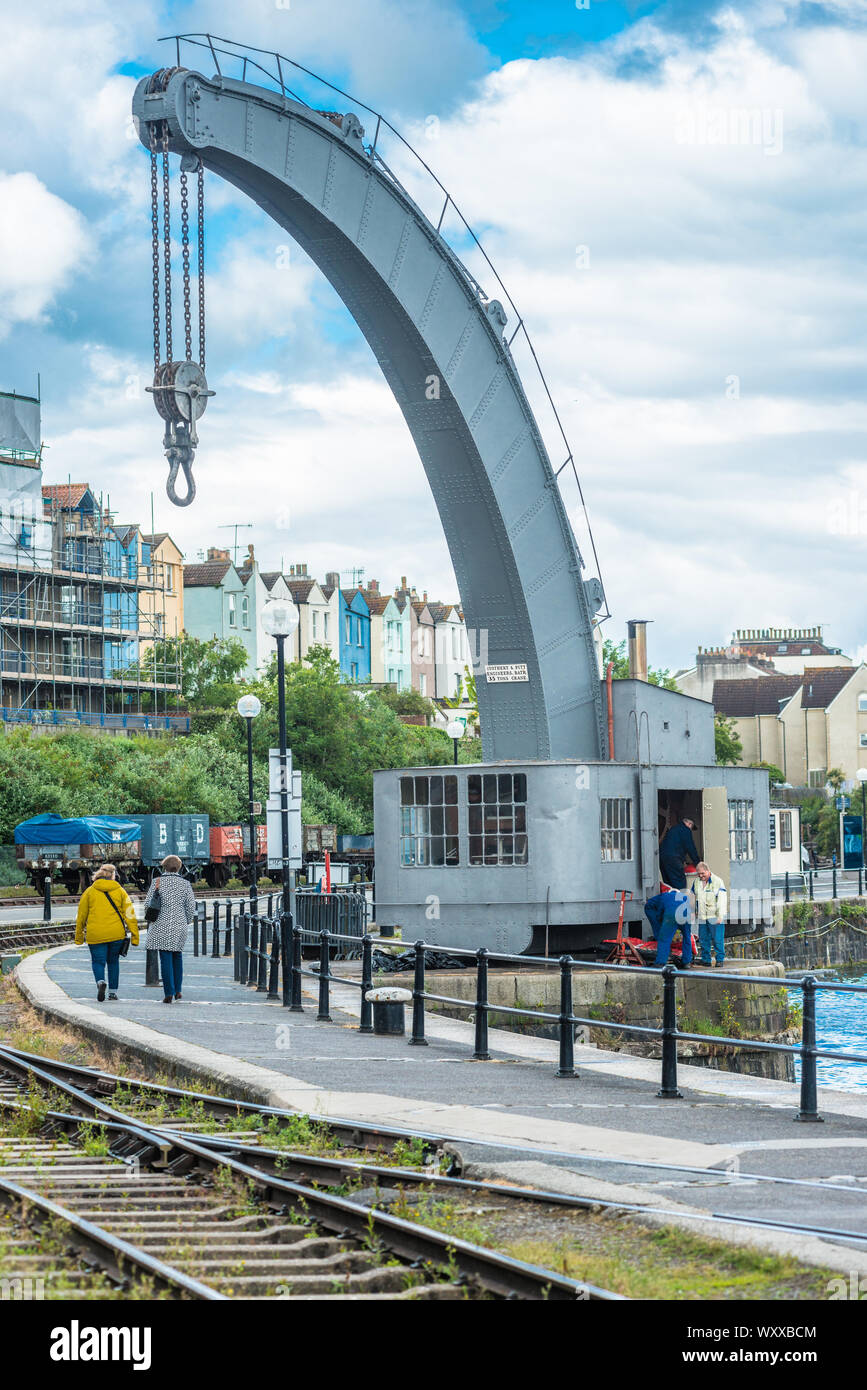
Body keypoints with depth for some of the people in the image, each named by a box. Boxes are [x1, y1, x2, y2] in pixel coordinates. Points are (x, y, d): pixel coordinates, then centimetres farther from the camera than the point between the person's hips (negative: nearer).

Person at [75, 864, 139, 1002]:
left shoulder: (89, 891, 6)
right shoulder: (120, 891, 5)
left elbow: (81, 916, 8)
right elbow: (129, 914, 0)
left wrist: (79, 937, 17)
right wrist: (134, 935, 2)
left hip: (95, 935, -1)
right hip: (116, 933, 1)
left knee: (98, 961, 3)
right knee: (113, 961, 17)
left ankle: (100, 981, -26)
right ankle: (113, 991, 17)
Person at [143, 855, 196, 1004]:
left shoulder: (157, 881, -1)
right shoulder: (185, 884, 1)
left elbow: (147, 904, -1)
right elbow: (191, 907, 1)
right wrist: (186, 922, 17)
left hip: (161, 926, -1)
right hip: (179, 925, 1)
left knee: (166, 958, -2)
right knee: (177, 955, 17)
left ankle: (169, 993, -9)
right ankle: (177, 990, 20)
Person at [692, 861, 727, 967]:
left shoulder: (717, 881, -6)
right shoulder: (697, 882, 11)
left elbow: (722, 900, -10)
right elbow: (692, 898, 22)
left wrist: (720, 916, -15)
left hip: (715, 917, -5)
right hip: (702, 917, 5)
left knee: (717, 939, -6)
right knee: (703, 939, 6)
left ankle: (720, 959, 1)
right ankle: (705, 959, 13)